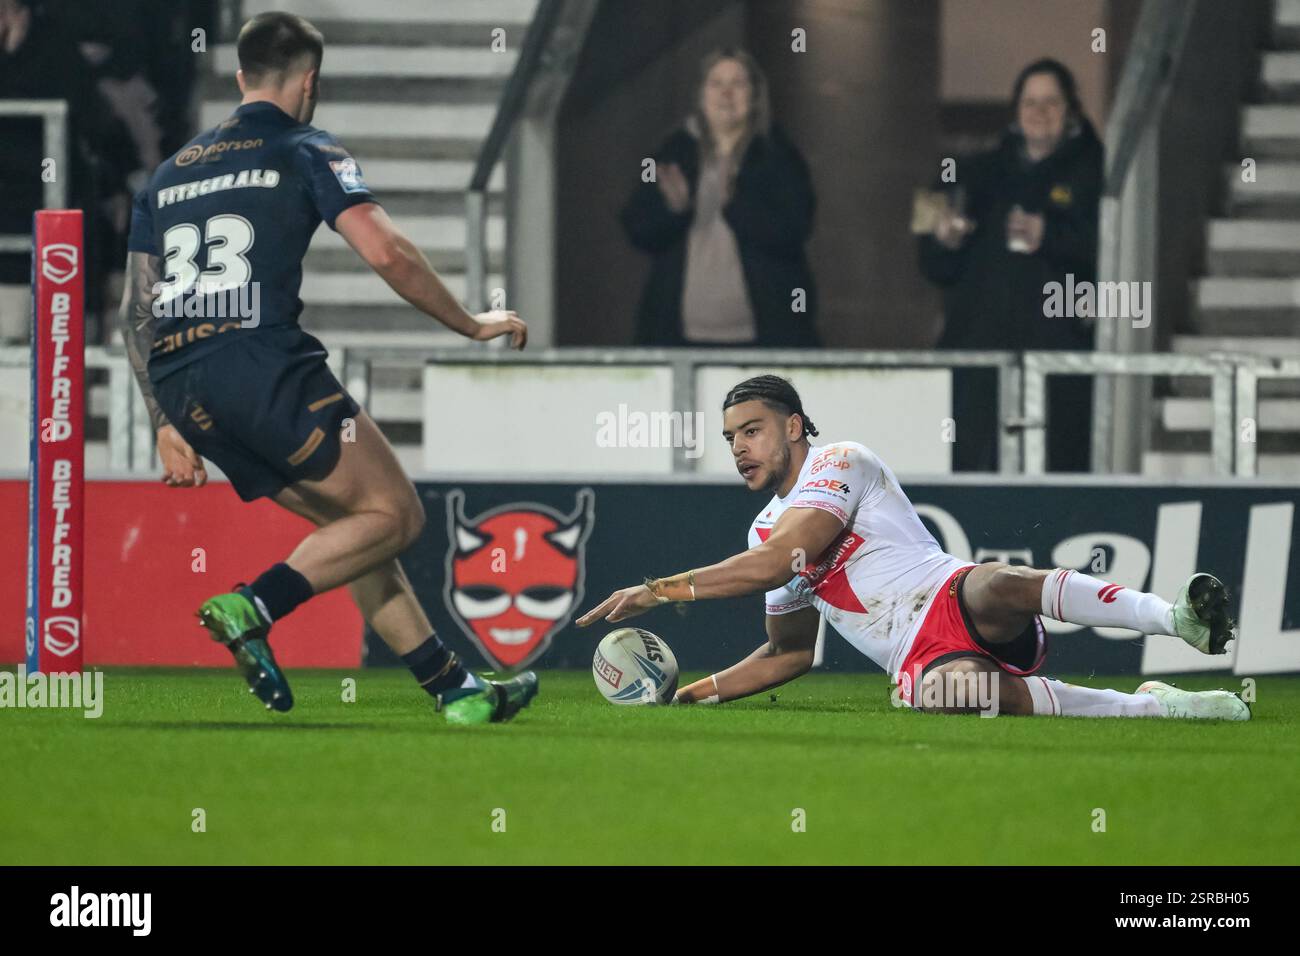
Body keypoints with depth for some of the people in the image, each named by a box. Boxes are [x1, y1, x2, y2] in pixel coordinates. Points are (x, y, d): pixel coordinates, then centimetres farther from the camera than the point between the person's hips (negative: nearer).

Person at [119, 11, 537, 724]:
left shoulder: (168, 174, 25)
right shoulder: (305, 153, 6)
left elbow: (137, 311, 21)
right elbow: (386, 254, -5)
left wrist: (166, 427, 22)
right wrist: (472, 325, 8)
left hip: (182, 390, 7)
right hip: (265, 368, -7)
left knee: (349, 525, 15)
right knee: (395, 514, 0)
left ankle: (455, 689, 9)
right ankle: (251, 607, -19)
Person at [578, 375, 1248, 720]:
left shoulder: (839, 462, 2)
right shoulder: (764, 529, 26)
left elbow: (780, 560, -12)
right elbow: (789, 652, 34)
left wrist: (662, 589, -9)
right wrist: (695, 693, 21)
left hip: (958, 602, -4)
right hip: (921, 660, 4)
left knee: (995, 587, -44)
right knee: (944, 695, -37)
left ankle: (1177, 617, -43)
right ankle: (1154, 708, -33)